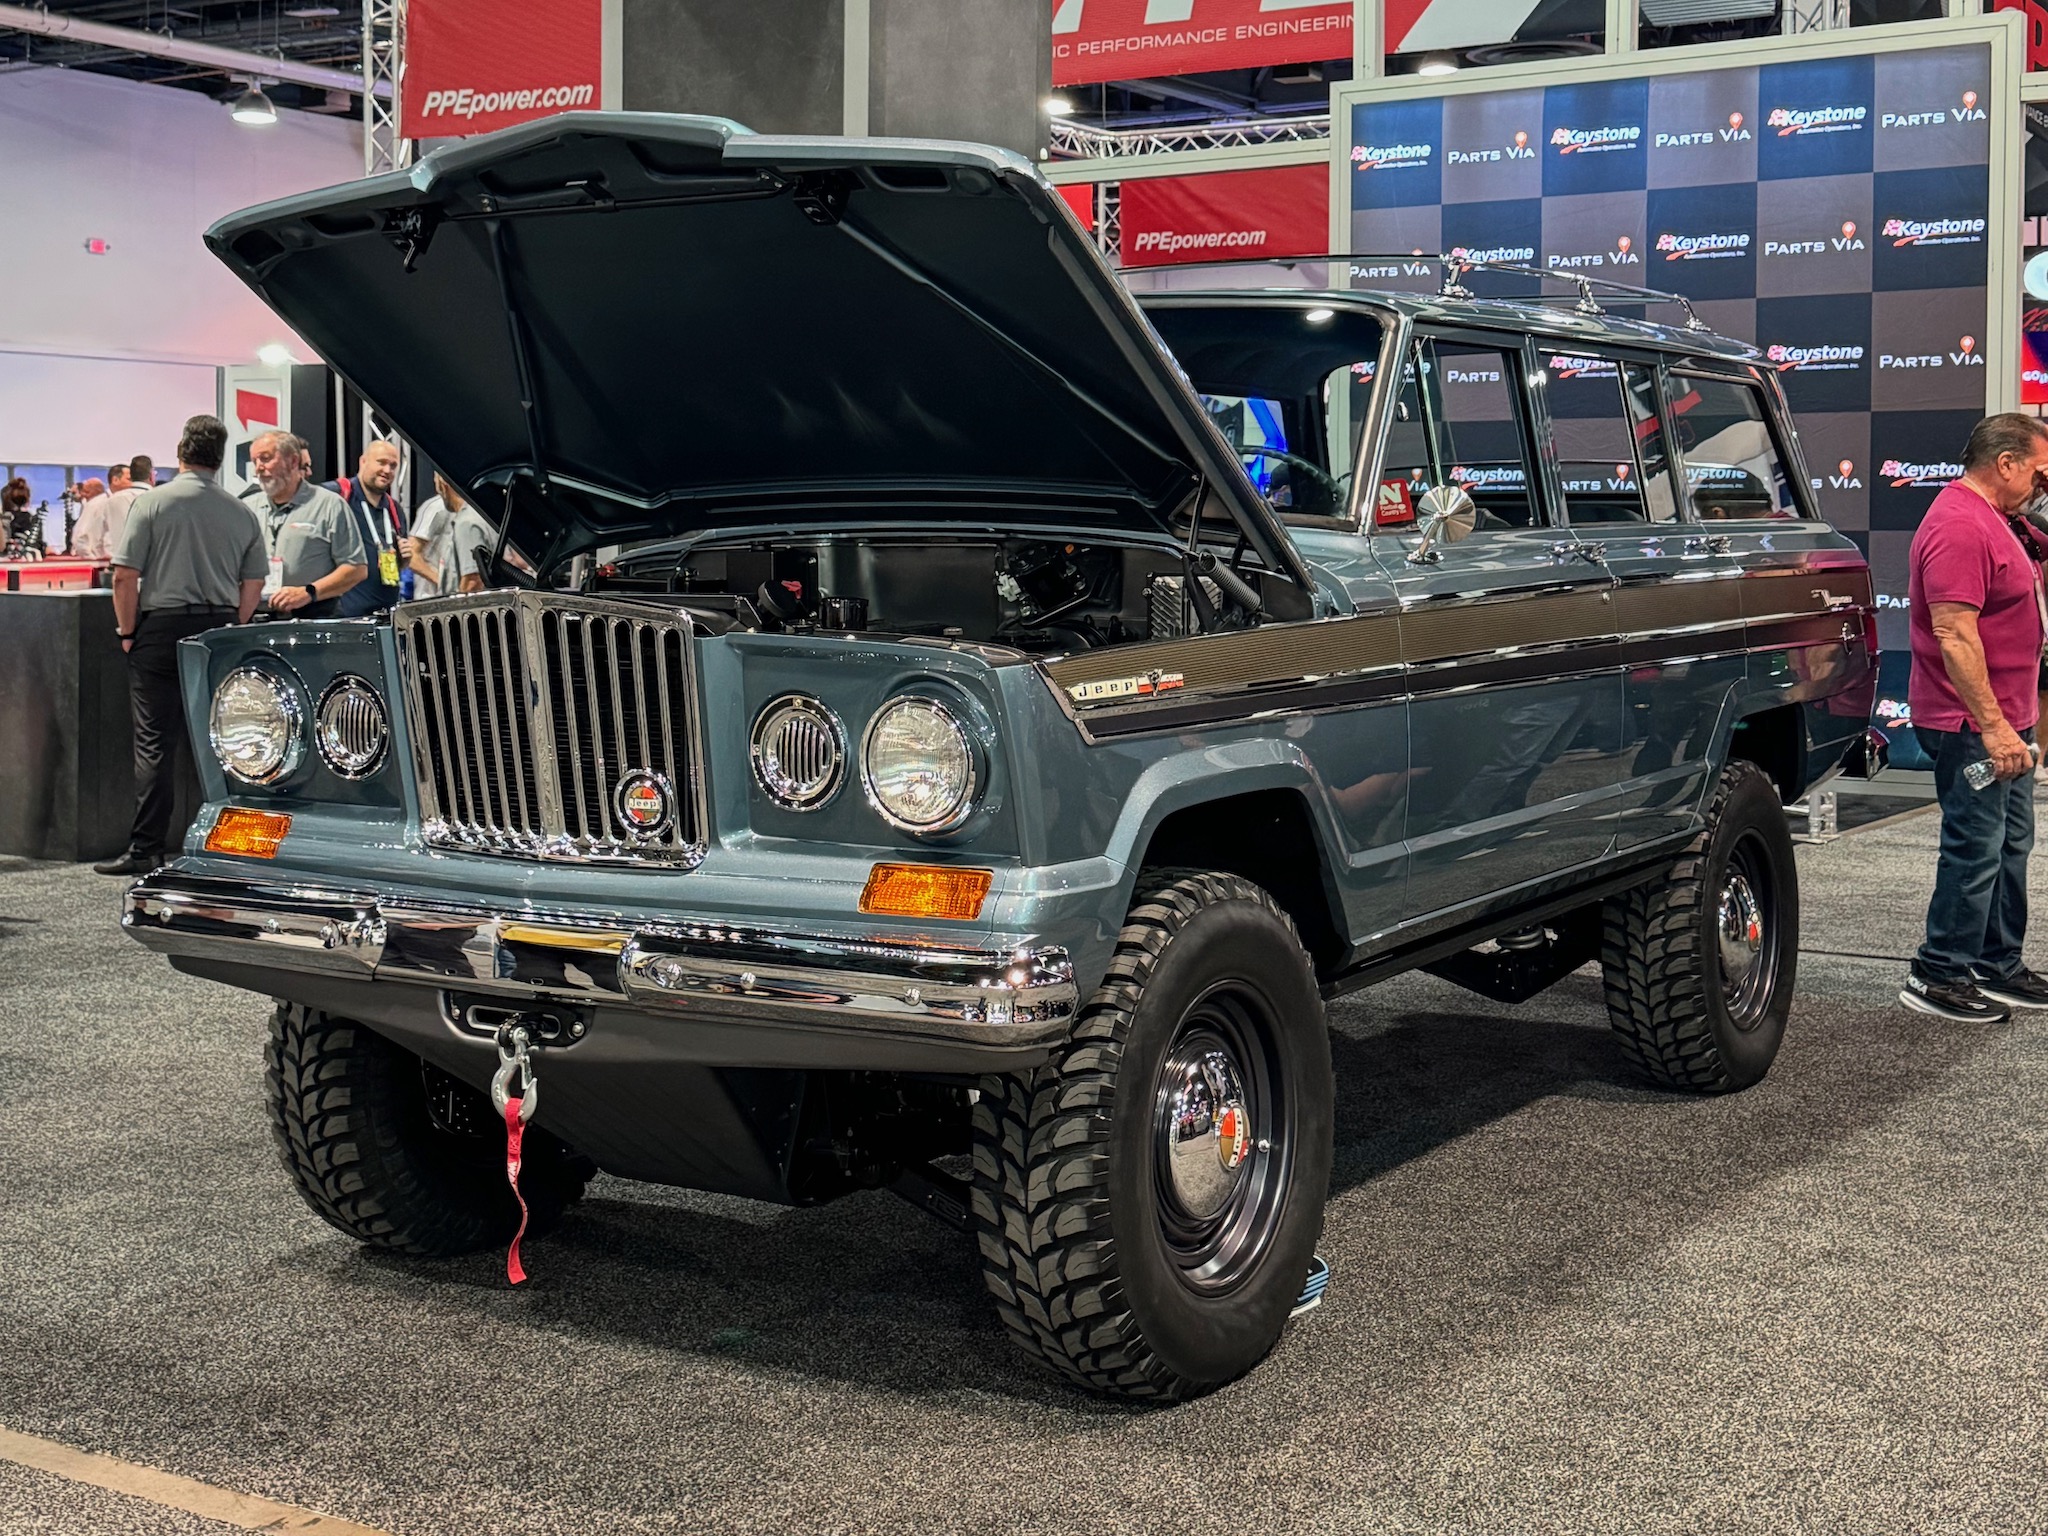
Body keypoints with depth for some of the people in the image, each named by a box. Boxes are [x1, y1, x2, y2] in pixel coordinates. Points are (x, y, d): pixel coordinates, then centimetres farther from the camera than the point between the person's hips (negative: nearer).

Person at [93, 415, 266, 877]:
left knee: (155, 742, -3)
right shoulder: (240, 513, 7)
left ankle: (146, 849, -3)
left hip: (162, 627, -3)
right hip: (219, 629, 4)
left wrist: (127, 631, 3)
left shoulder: (153, 502, -5)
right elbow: (253, 585, 10)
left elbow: (124, 575, -8)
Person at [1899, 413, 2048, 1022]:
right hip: (1974, 724, -11)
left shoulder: (1995, 521, 16)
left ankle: (1998, 967, 24)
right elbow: (1955, 635, -26)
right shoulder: (1959, 527, -19)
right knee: (1976, 850, -6)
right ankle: (1938, 977, 2)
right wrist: (1993, 726, -27)